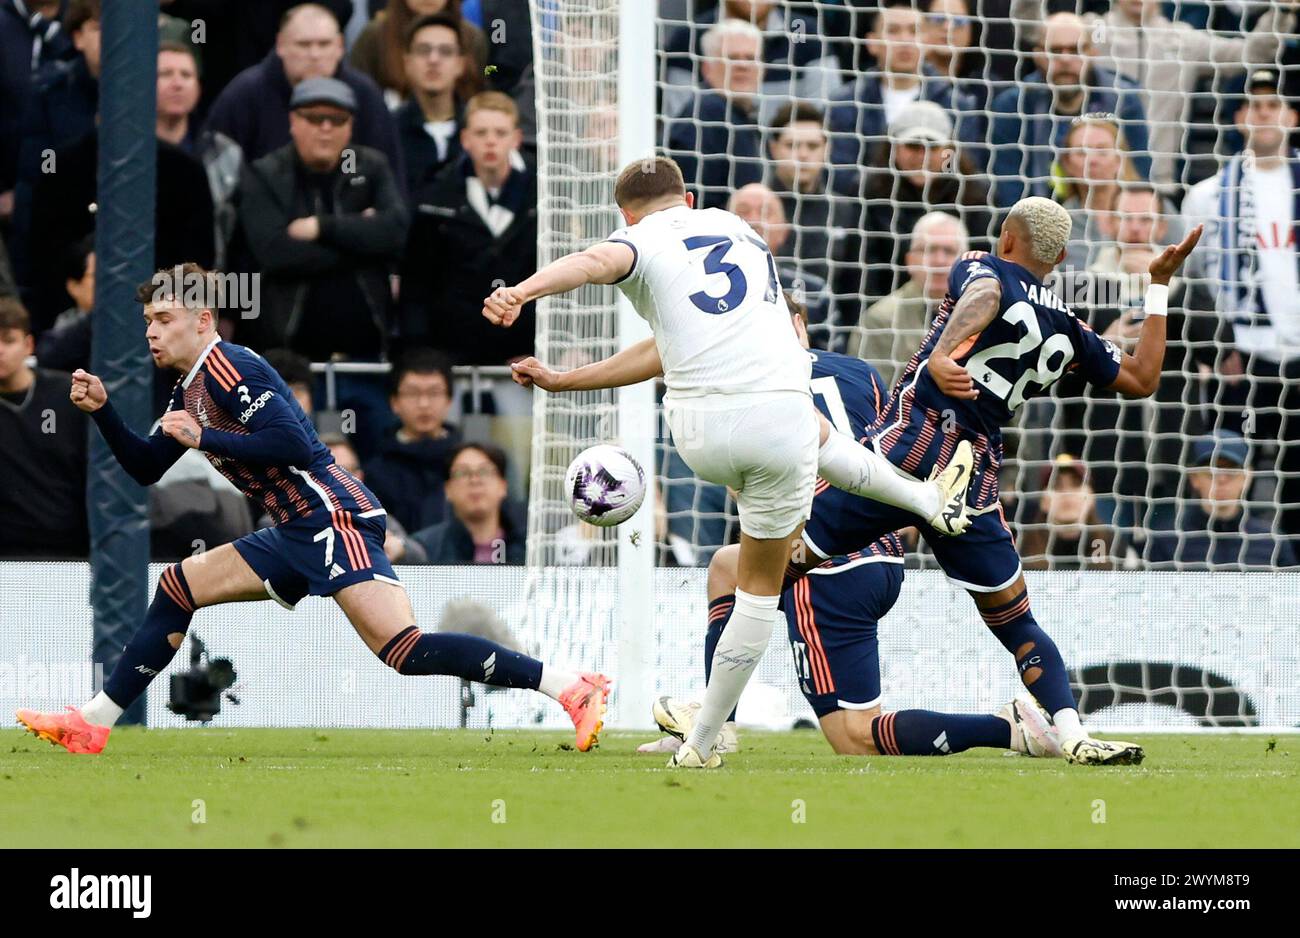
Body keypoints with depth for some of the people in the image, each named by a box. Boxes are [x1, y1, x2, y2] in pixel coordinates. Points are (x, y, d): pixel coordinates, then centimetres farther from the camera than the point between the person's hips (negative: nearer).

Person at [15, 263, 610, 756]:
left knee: (403, 650, -24)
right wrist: (102, 412, 13)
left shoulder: (228, 368, -11)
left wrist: (204, 437, -16)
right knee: (177, 589, 13)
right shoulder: (189, 390, 19)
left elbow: (293, 443, -22)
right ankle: (92, 724, 20)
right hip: (297, 535, 10)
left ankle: (572, 689, -27)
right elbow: (146, 468, 27)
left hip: (333, 518, -10)